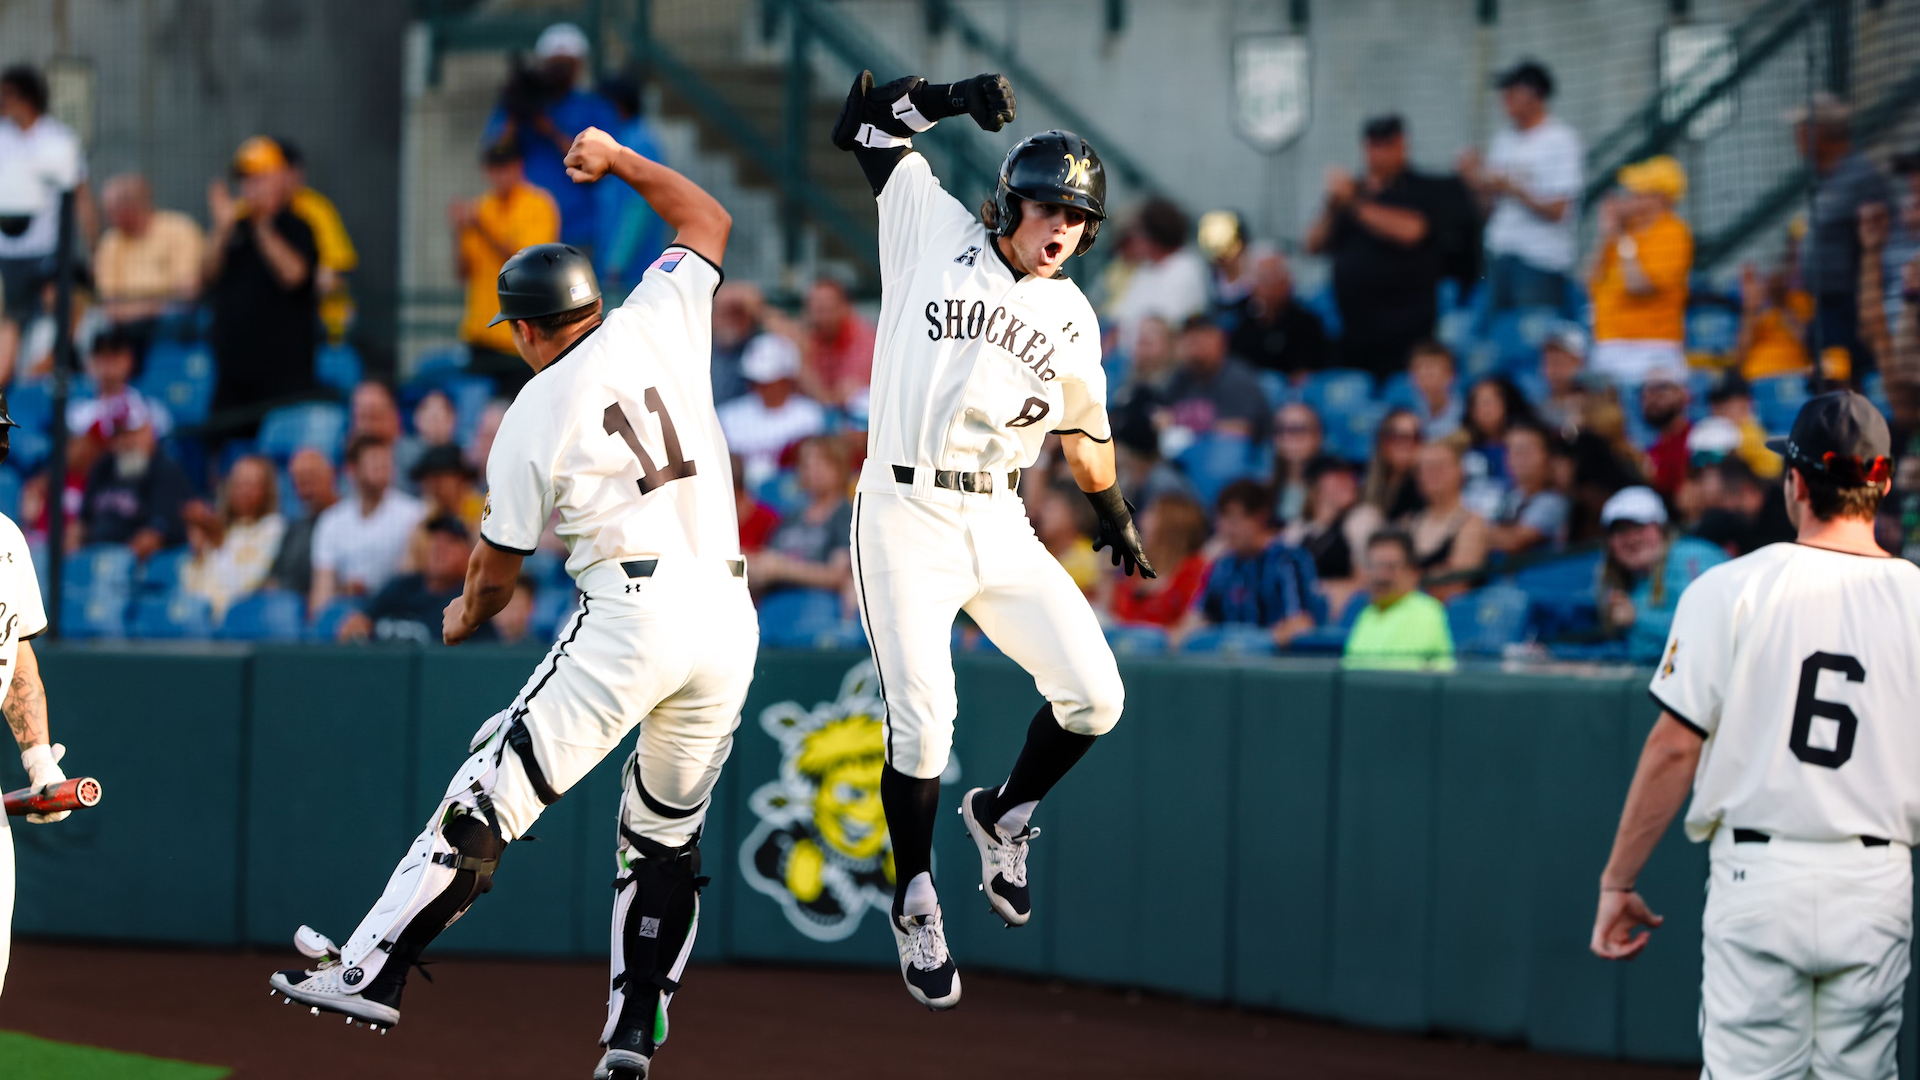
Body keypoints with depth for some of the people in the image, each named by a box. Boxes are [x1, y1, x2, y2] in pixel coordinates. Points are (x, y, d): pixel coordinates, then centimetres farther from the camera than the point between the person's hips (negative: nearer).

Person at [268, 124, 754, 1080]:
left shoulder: (533, 418, 3)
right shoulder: (657, 322, 10)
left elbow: (498, 567, 12)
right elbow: (707, 220, 28)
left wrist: (464, 617, 33)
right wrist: (617, 159, 35)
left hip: (633, 611, -5)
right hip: (730, 617, 5)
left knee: (492, 796, -4)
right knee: (666, 836, 14)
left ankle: (371, 969, -9)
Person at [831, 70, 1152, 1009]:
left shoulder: (1072, 320, 11)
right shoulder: (935, 228, 1)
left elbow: (1085, 427, 26)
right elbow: (865, 118, 5)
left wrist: (1113, 514, 30)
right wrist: (952, 100, -8)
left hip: (999, 526, 4)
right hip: (905, 516, -4)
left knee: (1094, 695, -4)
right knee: (921, 720, -12)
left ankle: (1003, 817, 24)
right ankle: (915, 902, 8)